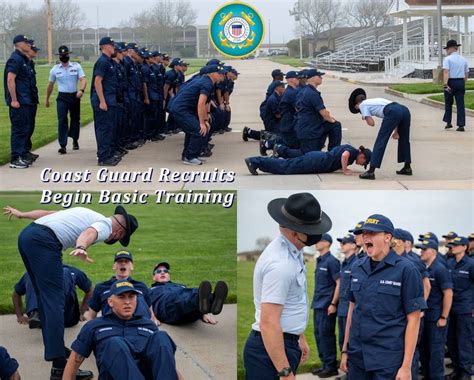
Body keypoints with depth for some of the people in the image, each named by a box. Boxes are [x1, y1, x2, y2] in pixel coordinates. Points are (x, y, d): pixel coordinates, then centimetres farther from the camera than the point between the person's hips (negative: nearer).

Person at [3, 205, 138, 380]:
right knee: (55, 301, -12)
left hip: (26, 234, 9)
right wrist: (81, 247, -41)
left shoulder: (90, 215, 29)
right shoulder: (105, 226, 3)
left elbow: (48, 213, 33)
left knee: (44, 296, 20)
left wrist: (21, 214, 43)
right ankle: (59, 366, -18)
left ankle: (53, 348, 28)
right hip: (44, 241, -9)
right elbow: (89, 233, -21)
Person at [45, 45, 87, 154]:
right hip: (62, 97, 0)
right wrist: (47, 99, 19)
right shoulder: (55, 69, 5)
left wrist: (81, 90, -30)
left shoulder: (76, 66, 0)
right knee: (62, 120, -11)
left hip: (75, 96, 0)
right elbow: (50, 85, 14)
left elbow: (83, 79, -10)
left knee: (75, 119, 12)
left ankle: (75, 140, 35)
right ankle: (63, 145, -13)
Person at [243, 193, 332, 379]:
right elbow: (268, 323, -26)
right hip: (271, 348, -10)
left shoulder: (293, 253, 7)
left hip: (287, 343, 10)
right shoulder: (280, 264, -23)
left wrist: (299, 338, 25)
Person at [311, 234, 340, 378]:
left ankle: (331, 366, 2)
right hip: (317, 305, 9)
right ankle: (325, 364, 18)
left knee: (326, 335, -5)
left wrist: (333, 304, -17)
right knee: (318, 334, 11)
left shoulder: (331, 261, -12)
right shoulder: (319, 261, 14)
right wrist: (315, 302, 17)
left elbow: (339, 283, -14)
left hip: (326, 306, -9)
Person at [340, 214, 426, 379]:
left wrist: (406, 366, -12)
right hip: (356, 358, 5)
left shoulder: (405, 270, -8)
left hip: (388, 361, -5)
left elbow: (413, 319, -8)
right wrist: (345, 350, 13)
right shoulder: (357, 268, 7)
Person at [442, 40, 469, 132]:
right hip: (461, 83, 4)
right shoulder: (464, 60, 11)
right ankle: (461, 125, -5)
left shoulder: (447, 59, -7)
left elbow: (446, 72, -19)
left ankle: (448, 122, 17)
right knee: (460, 104, 1)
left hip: (451, 82, -4)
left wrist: (445, 84, -25)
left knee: (448, 103, 14)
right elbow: (466, 74, 14)